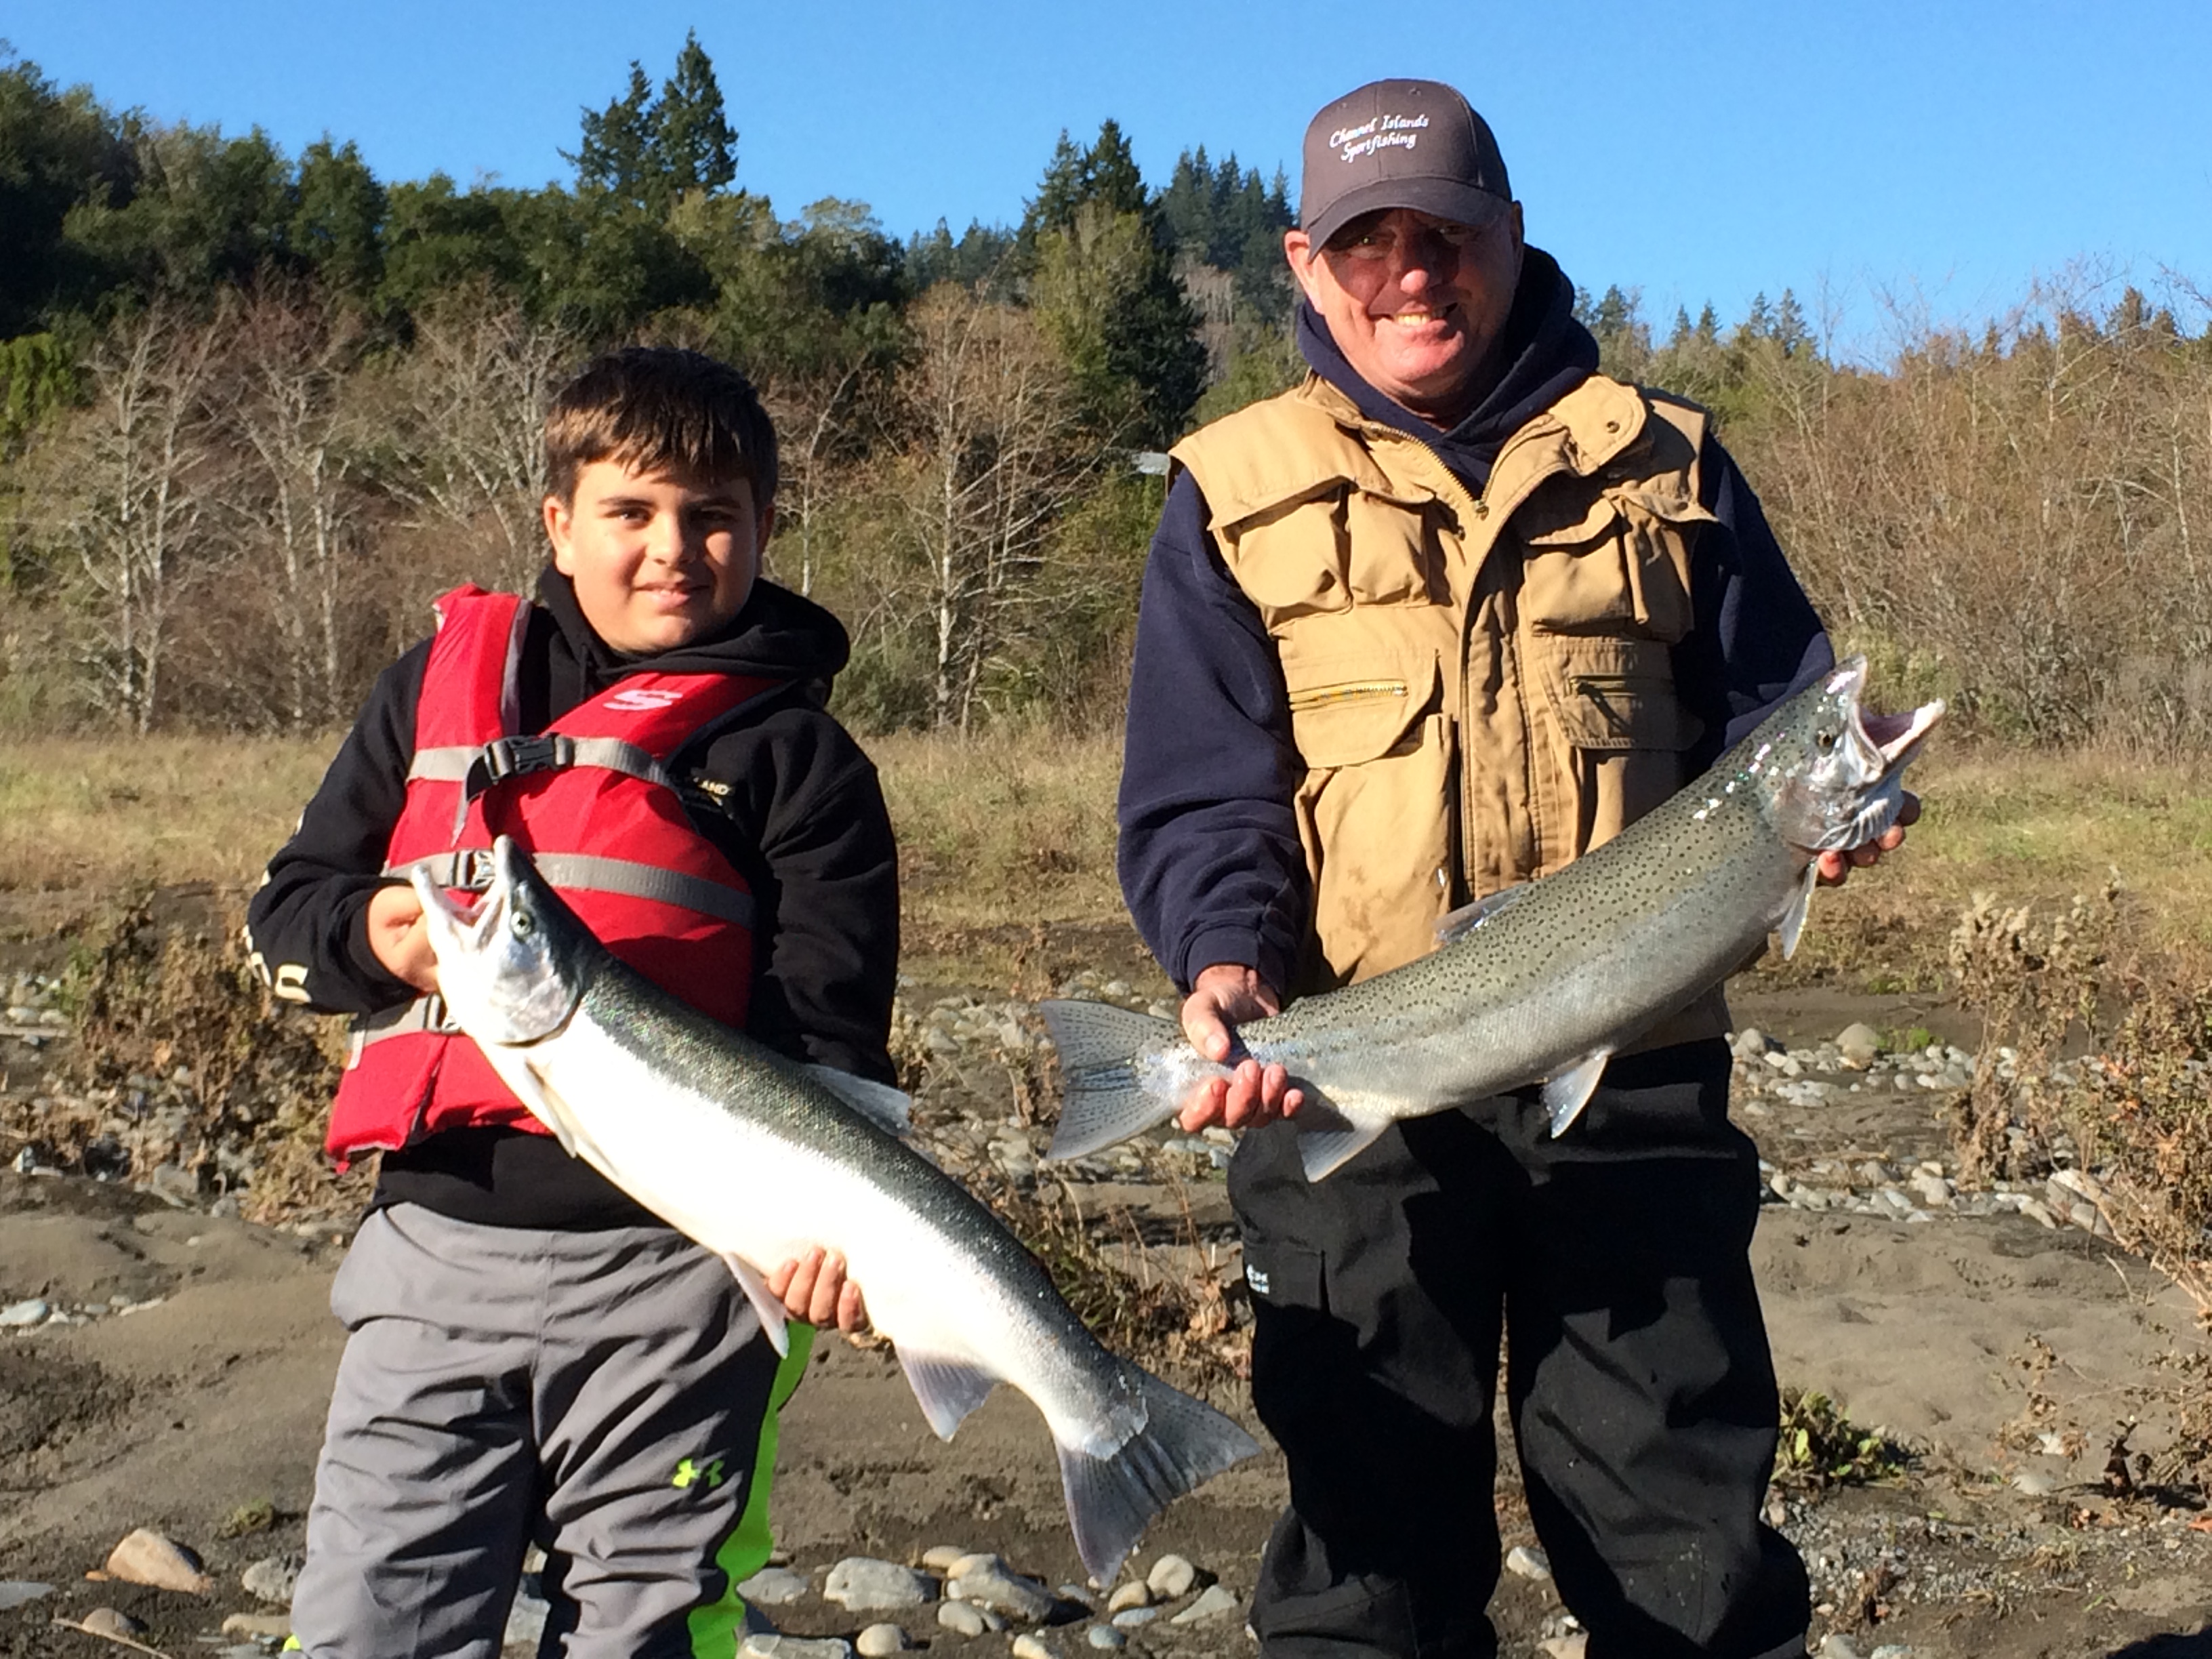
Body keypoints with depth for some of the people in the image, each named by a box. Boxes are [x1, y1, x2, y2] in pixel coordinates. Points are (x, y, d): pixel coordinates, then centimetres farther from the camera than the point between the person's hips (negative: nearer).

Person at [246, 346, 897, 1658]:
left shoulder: (793, 751, 3)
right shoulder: (443, 683, 13)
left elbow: (828, 1027, -4)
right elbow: (287, 912, 18)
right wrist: (376, 940, -6)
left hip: (673, 1278, -2)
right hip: (437, 1251, 3)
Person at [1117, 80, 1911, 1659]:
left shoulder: (1661, 460, 11)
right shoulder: (1238, 493, 7)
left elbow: (1771, 707, 13)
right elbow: (1198, 798, 1)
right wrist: (1226, 977, -18)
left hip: (1634, 1073, 1)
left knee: (1684, 1521, 7)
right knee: (1372, 1529, 8)